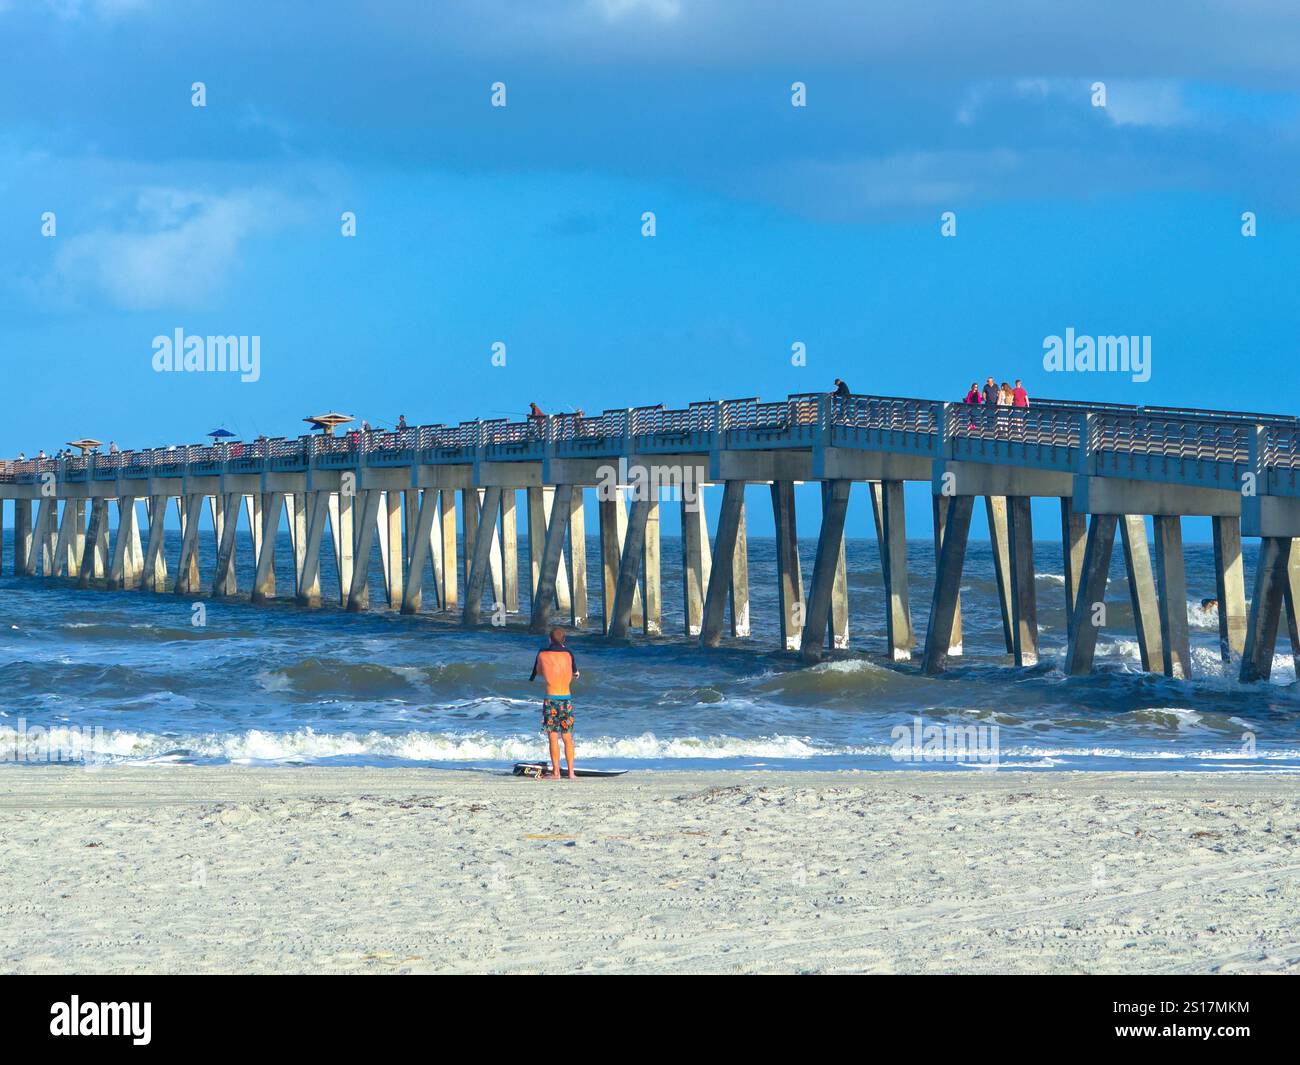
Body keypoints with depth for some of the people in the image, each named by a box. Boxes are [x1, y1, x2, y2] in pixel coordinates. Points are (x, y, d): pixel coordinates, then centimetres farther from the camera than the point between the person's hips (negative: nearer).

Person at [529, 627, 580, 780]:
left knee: (553, 738, -1)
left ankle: (556, 772, -4)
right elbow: (574, 674, 12)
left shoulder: (542, 654, -2)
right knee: (568, 738, 9)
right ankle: (571, 772, 8)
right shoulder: (568, 654, 3)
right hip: (567, 699, 2)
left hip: (551, 699, -2)